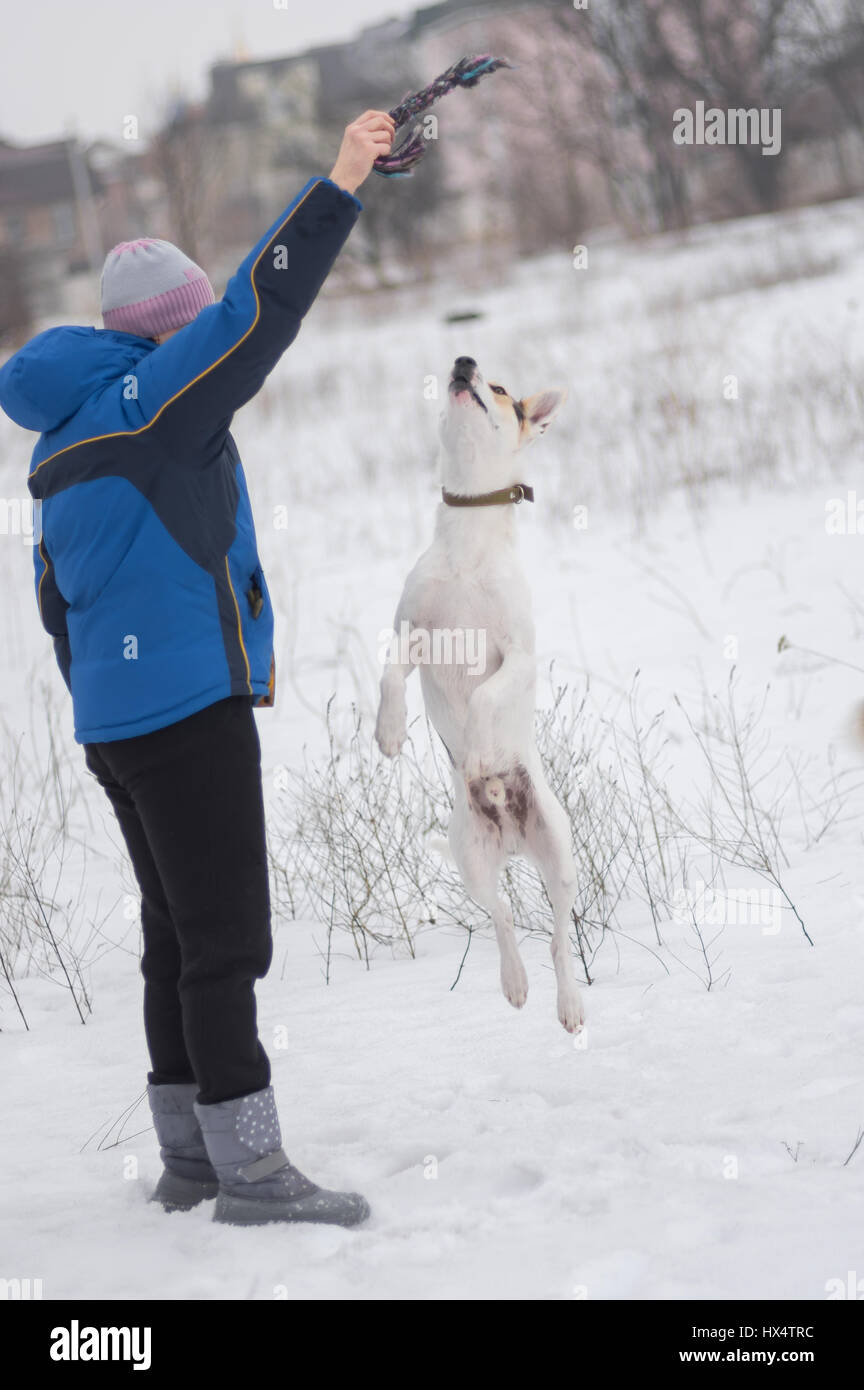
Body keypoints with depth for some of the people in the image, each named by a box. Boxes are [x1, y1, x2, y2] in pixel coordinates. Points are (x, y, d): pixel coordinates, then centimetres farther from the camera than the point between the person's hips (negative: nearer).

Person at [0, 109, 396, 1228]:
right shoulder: (154, 398, -10)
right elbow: (259, 311, -18)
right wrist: (339, 184, -15)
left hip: (112, 722, 9)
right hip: (191, 707, -9)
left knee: (180, 934, 14)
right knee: (226, 937, -8)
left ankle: (188, 1157, 18)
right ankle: (250, 1167, -8)